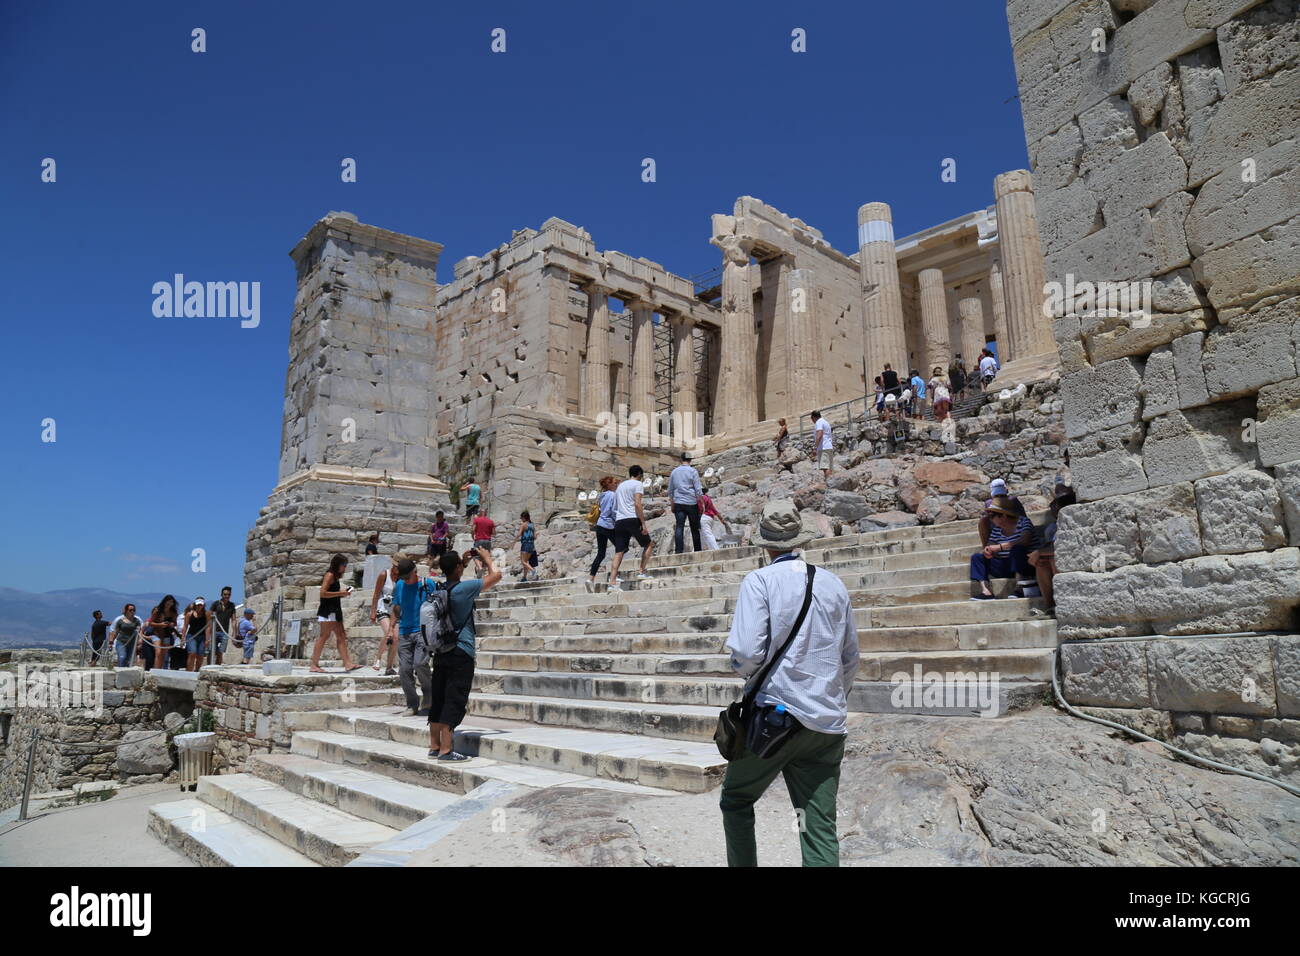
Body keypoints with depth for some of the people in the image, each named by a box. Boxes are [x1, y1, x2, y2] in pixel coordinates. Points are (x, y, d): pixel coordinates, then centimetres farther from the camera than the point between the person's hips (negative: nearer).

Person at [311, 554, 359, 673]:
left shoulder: (335, 576, 18)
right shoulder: (330, 575, -10)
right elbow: (323, 593, -19)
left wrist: (343, 592, 9)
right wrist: (340, 593, -15)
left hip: (334, 611, 10)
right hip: (328, 611, -10)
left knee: (341, 636, 4)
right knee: (324, 636, -7)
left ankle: (347, 664, 1)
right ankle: (314, 665, -2)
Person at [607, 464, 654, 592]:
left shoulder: (620, 486, 24)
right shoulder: (638, 484, 2)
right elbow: (637, 504, -10)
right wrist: (644, 525, -12)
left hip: (619, 521, 6)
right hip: (632, 519, -6)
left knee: (619, 552, 2)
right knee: (649, 544, 14)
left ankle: (612, 583, -7)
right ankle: (641, 572, 7)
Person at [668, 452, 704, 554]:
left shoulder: (674, 472, 10)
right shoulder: (693, 471, -2)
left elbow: (670, 490, 15)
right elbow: (698, 489, -5)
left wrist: (672, 504, 22)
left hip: (679, 503, 2)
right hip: (692, 503, -2)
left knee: (679, 527, -6)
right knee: (695, 528, 7)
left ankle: (678, 550, -17)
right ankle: (697, 551, 12)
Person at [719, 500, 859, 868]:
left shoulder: (759, 581, -8)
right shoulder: (834, 584, 7)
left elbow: (746, 653, -18)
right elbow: (850, 658, 15)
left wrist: (745, 670, 5)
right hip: (828, 725, 5)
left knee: (736, 800, 17)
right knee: (821, 828, 8)